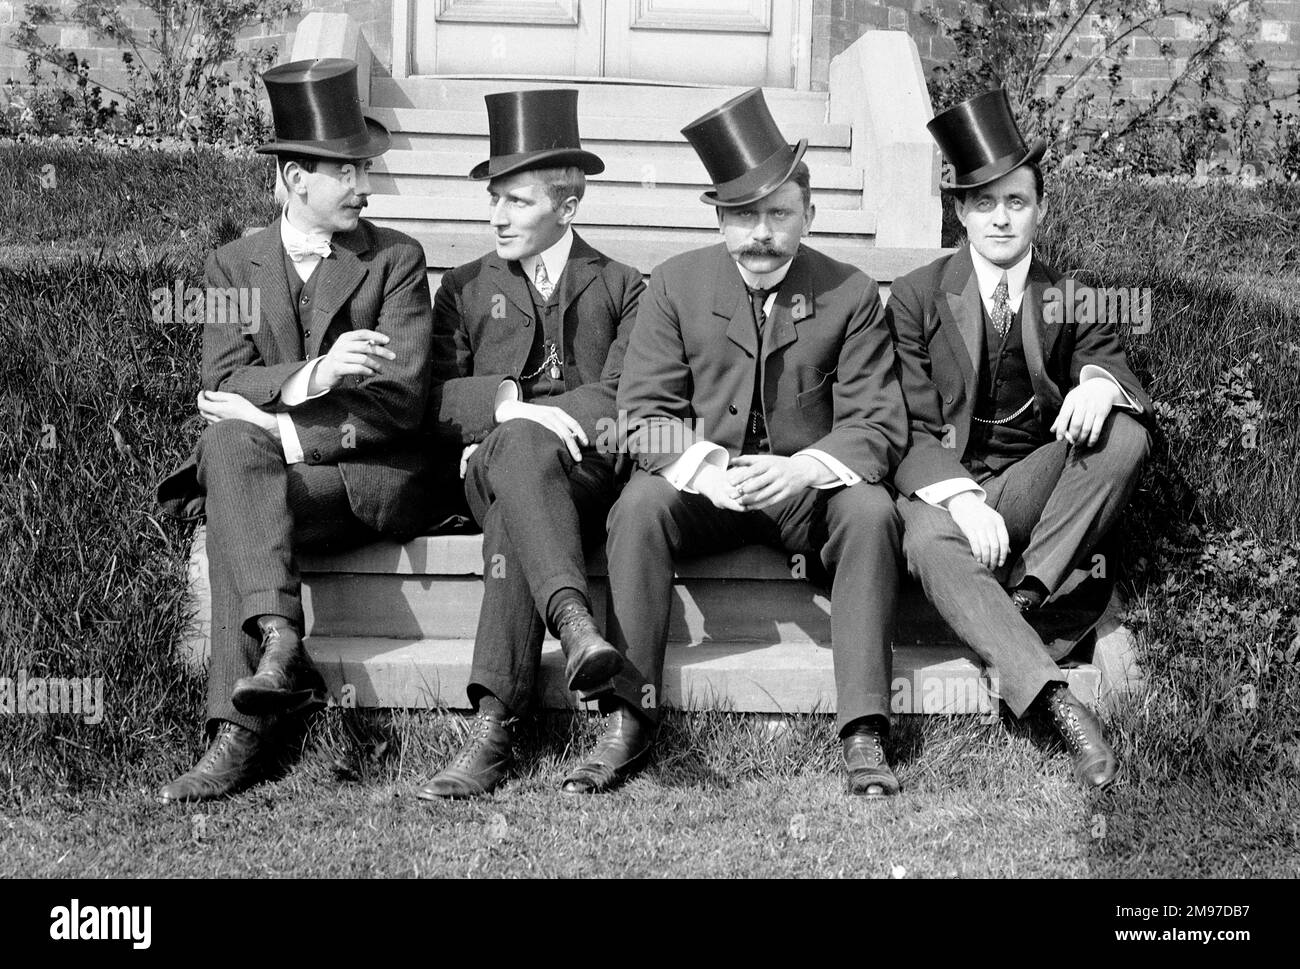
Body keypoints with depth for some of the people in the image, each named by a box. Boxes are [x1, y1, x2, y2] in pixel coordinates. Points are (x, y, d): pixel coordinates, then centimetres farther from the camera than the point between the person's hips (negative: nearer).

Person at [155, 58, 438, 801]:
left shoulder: (397, 260, 5)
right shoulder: (235, 265, 11)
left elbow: (402, 398, -7)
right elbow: (222, 386, -4)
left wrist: (277, 422, -15)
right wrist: (309, 378, -23)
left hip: (373, 475, -3)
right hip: (272, 470, 3)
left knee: (235, 518, -27)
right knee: (230, 442, -29)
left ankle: (245, 730, -30)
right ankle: (280, 645, -38)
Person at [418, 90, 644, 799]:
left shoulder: (620, 288, 20)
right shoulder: (466, 288, 25)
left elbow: (620, 400, 3)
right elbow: (435, 401, 9)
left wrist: (516, 423, -11)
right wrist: (510, 403, -13)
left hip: (586, 471, -1)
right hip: (487, 470, 1)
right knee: (517, 451, -37)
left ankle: (493, 725, -50)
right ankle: (574, 623, -59)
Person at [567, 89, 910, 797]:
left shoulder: (851, 295, -1)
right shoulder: (676, 284, 1)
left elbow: (877, 424, -5)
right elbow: (647, 412, -3)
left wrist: (803, 468, -27)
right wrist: (708, 468, -24)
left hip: (807, 488, 0)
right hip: (701, 485, 0)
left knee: (871, 512, -31)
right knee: (639, 507, -30)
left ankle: (864, 734, -29)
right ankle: (628, 721, -26)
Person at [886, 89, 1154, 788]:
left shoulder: (1070, 300, 10)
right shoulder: (917, 297, 3)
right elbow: (912, 429, -3)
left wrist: (1099, 383, -27)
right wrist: (962, 499, -22)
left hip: (1034, 480, 3)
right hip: (944, 482, -2)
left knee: (1124, 433, -24)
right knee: (929, 545, -37)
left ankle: (1027, 595, -23)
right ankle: (1058, 704, -47)